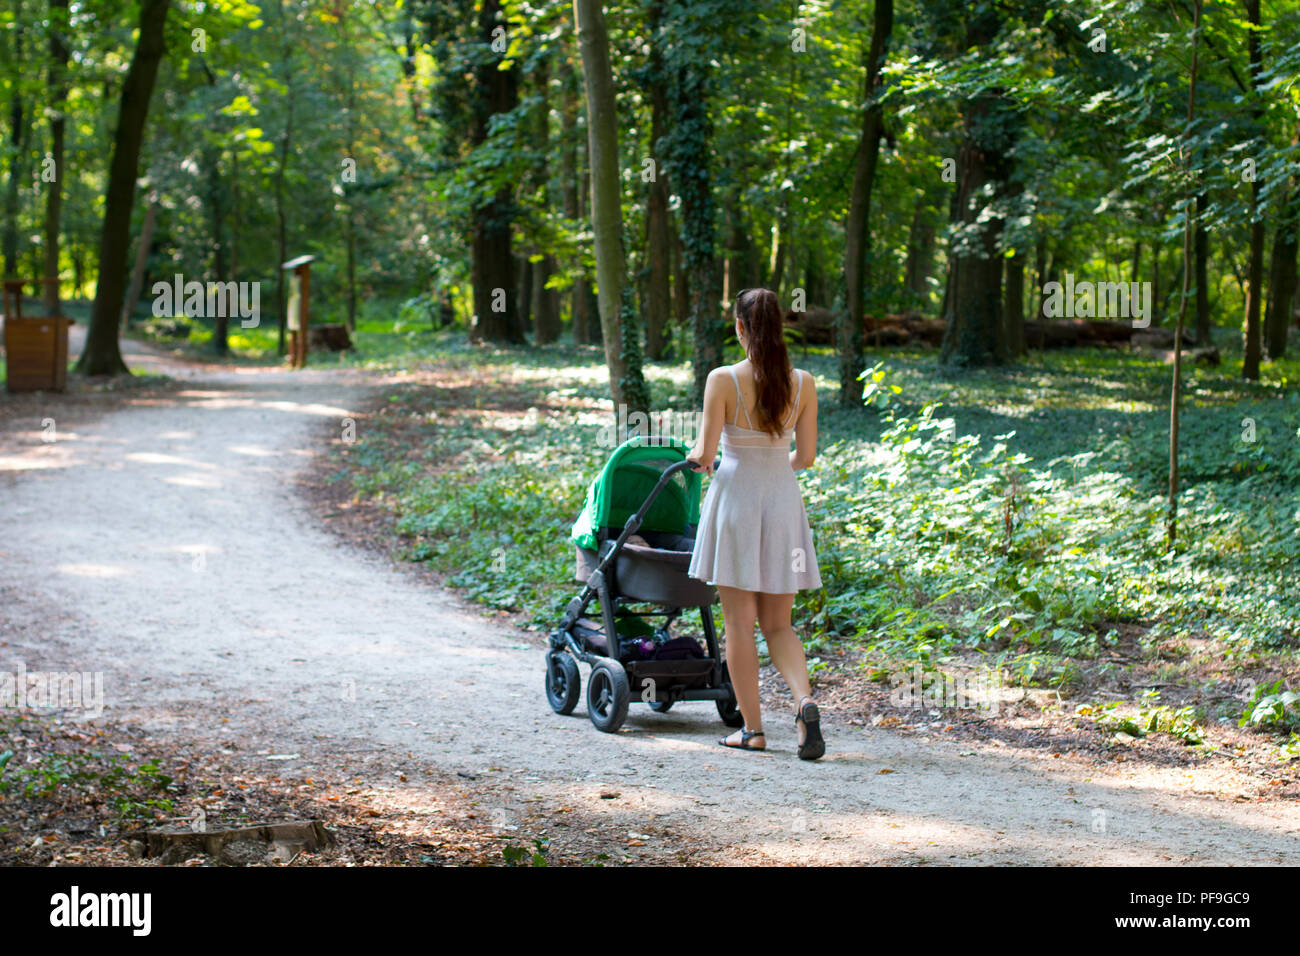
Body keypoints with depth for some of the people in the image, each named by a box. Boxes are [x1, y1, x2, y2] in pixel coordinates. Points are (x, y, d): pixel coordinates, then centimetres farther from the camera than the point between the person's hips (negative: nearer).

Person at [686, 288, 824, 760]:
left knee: (739, 621, 5)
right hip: (783, 497, 3)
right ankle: (804, 700, -14)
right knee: (778, 624, 11)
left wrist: (697, 457, 12)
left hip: (736, 494, -3)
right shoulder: (802, 383, -1)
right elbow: (806, 455, 4)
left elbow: (706, 450, -11)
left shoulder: (723, 380, -10)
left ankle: (752, 729, 8)